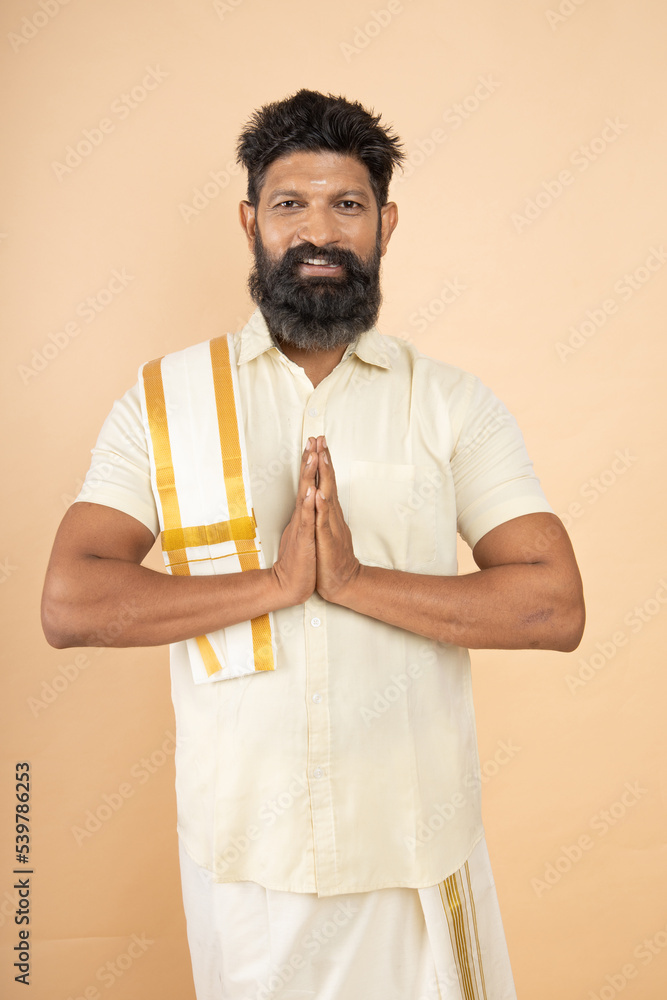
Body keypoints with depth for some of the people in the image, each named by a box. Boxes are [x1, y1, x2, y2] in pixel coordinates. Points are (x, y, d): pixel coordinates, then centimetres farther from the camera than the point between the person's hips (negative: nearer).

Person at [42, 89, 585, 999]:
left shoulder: (454, 404, -4)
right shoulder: (165, 400, -3)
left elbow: (556, 606, -11)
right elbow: (68, 605, -11)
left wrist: (356, 580, -21)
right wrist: (274, 583, -20)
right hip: (241, 843, 1)